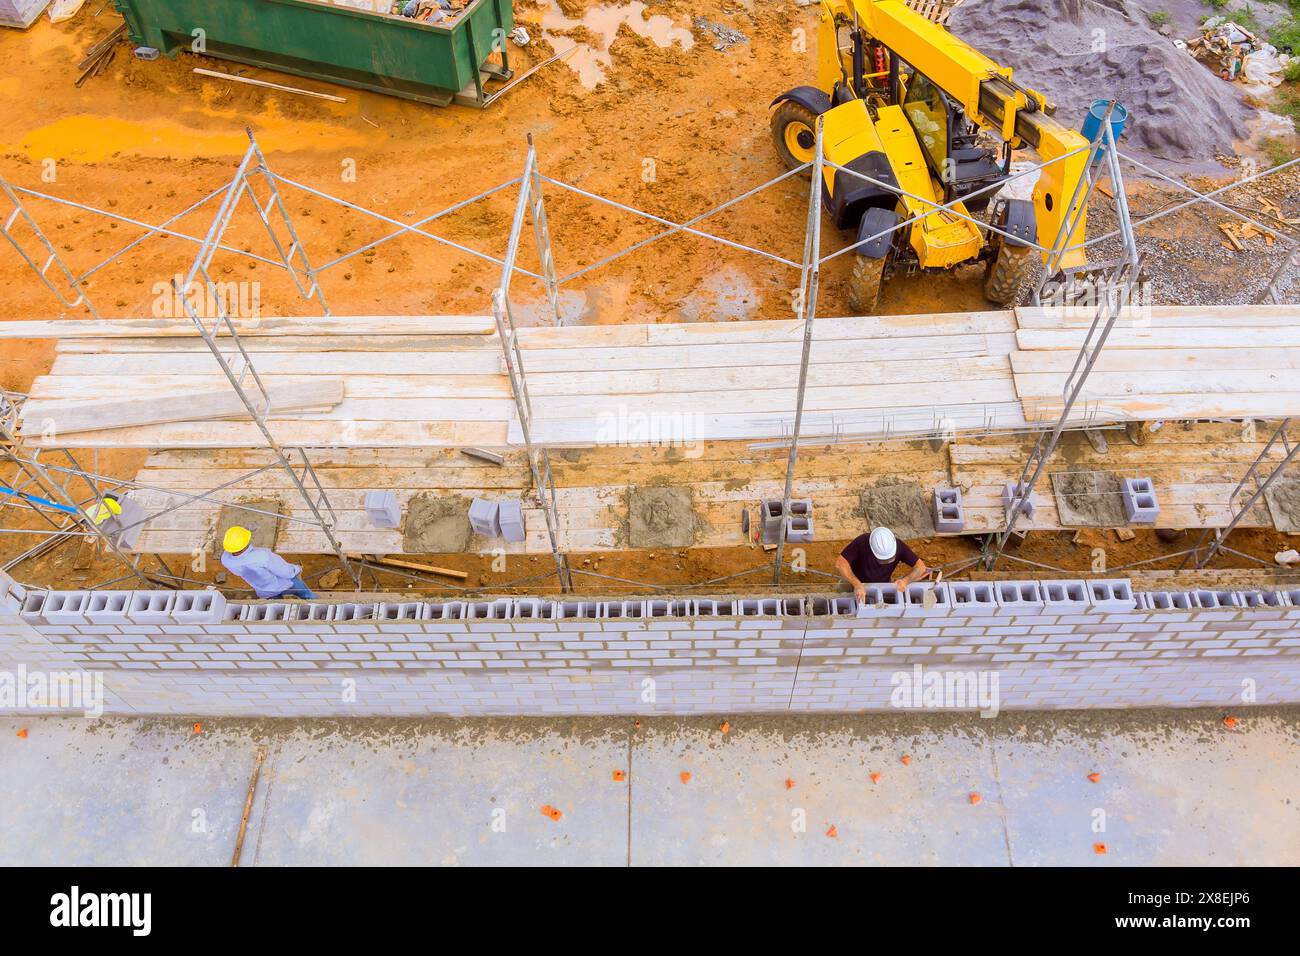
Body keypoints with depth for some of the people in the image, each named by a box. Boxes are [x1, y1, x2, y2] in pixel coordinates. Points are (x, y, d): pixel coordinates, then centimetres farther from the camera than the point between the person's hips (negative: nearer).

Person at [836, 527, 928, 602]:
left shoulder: (899, 546, -24)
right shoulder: (862, 542, -31)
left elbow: (921, 566, -18)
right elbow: (840, 564, -35)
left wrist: (906, 580, -35)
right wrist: (857, 585, -45)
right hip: (860, 586, -2)